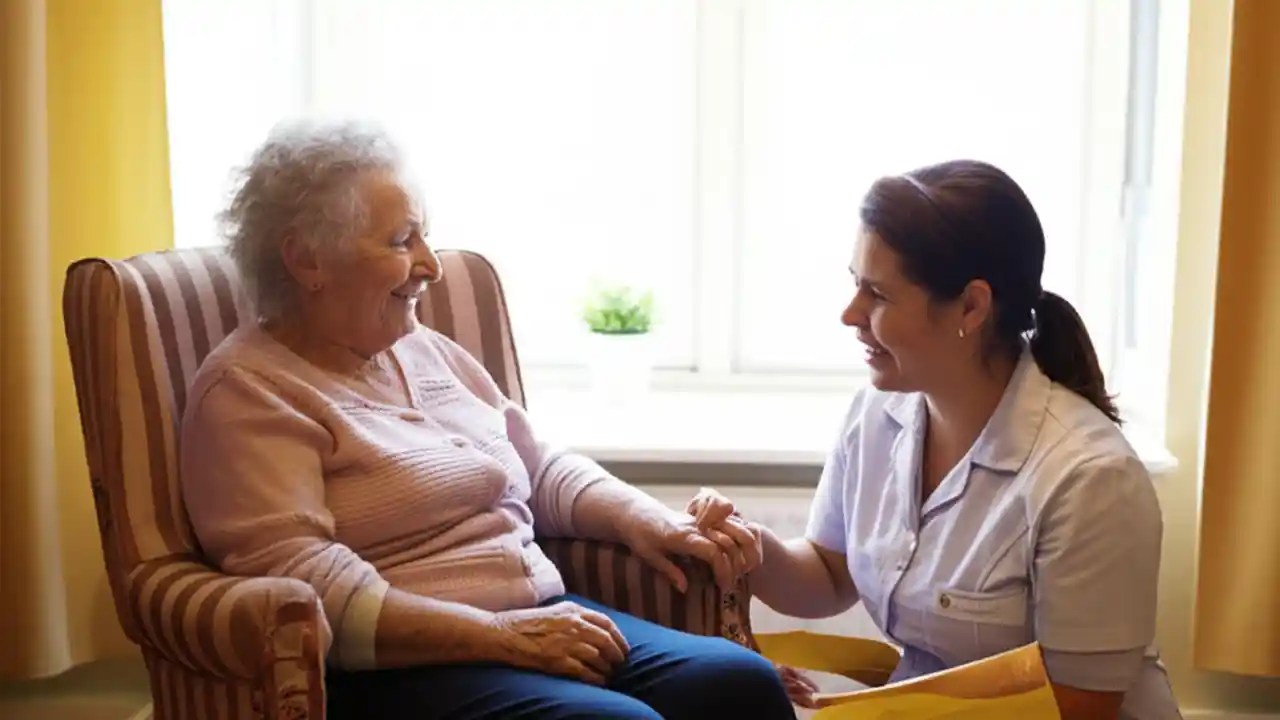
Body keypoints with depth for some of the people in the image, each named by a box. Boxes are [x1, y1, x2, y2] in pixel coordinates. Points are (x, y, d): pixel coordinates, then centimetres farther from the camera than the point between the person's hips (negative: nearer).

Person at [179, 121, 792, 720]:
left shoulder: (426, 350, 18)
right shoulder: (248, 390, -5)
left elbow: (541, 468, 24)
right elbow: (296, 580, -17)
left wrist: (640, 518, 3)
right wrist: (503, 635, -20)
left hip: (541, 623, 7)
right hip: (400, 666, -7)